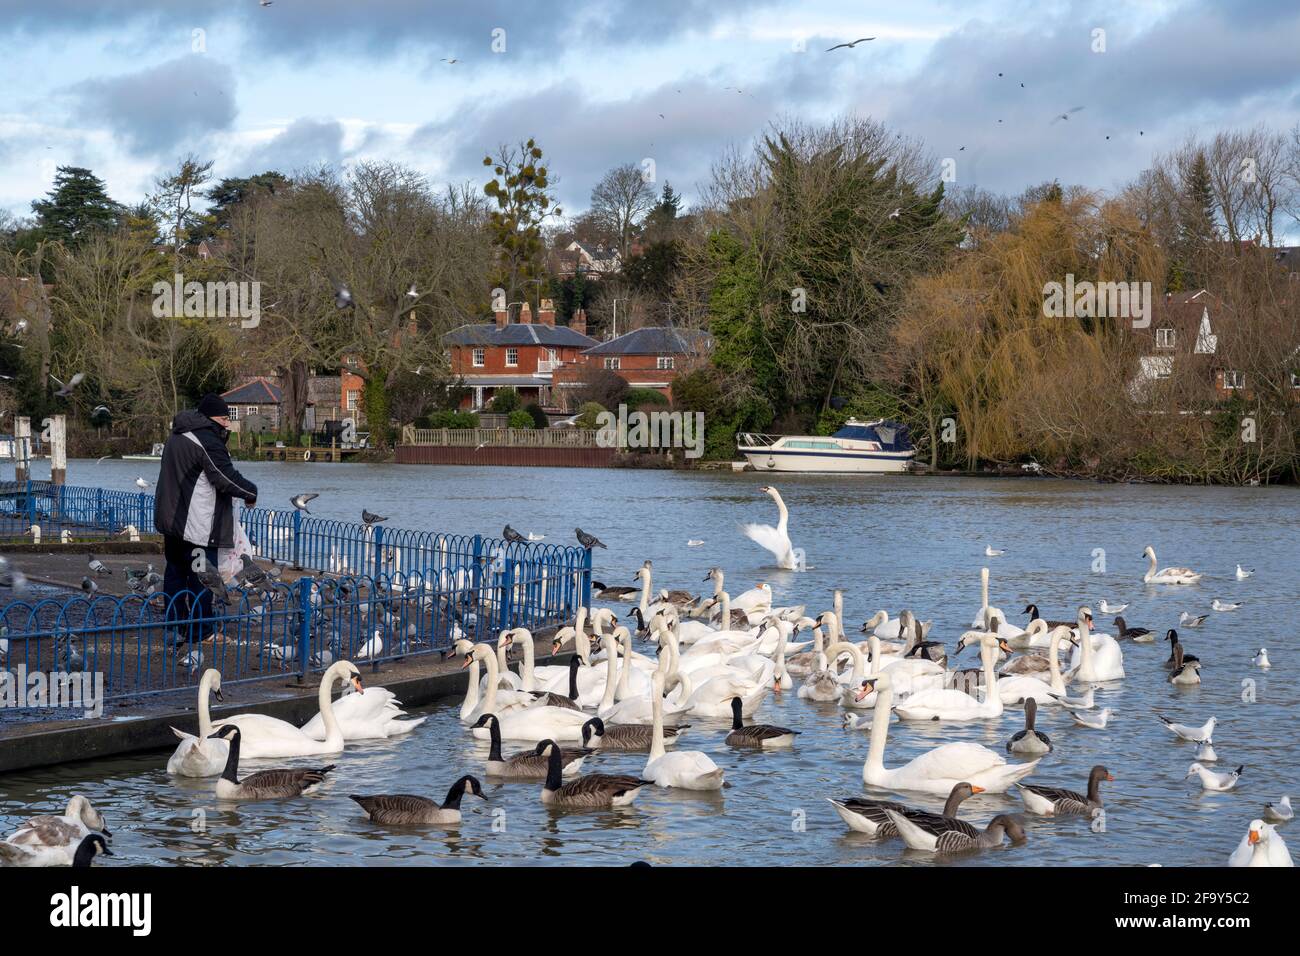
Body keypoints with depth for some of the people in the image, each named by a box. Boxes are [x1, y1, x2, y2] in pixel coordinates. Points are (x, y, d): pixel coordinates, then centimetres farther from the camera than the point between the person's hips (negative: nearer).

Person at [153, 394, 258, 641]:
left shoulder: (177, 437, 14)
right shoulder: (208, 441, -18)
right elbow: (227, 479, -20)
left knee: (175, 572, 16)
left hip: (171, 518, 10)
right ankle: (199, 632, -1)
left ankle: (174, 625, 21)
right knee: (201, 577, -3)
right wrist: (251, 492, -4)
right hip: (197, 526, -10)